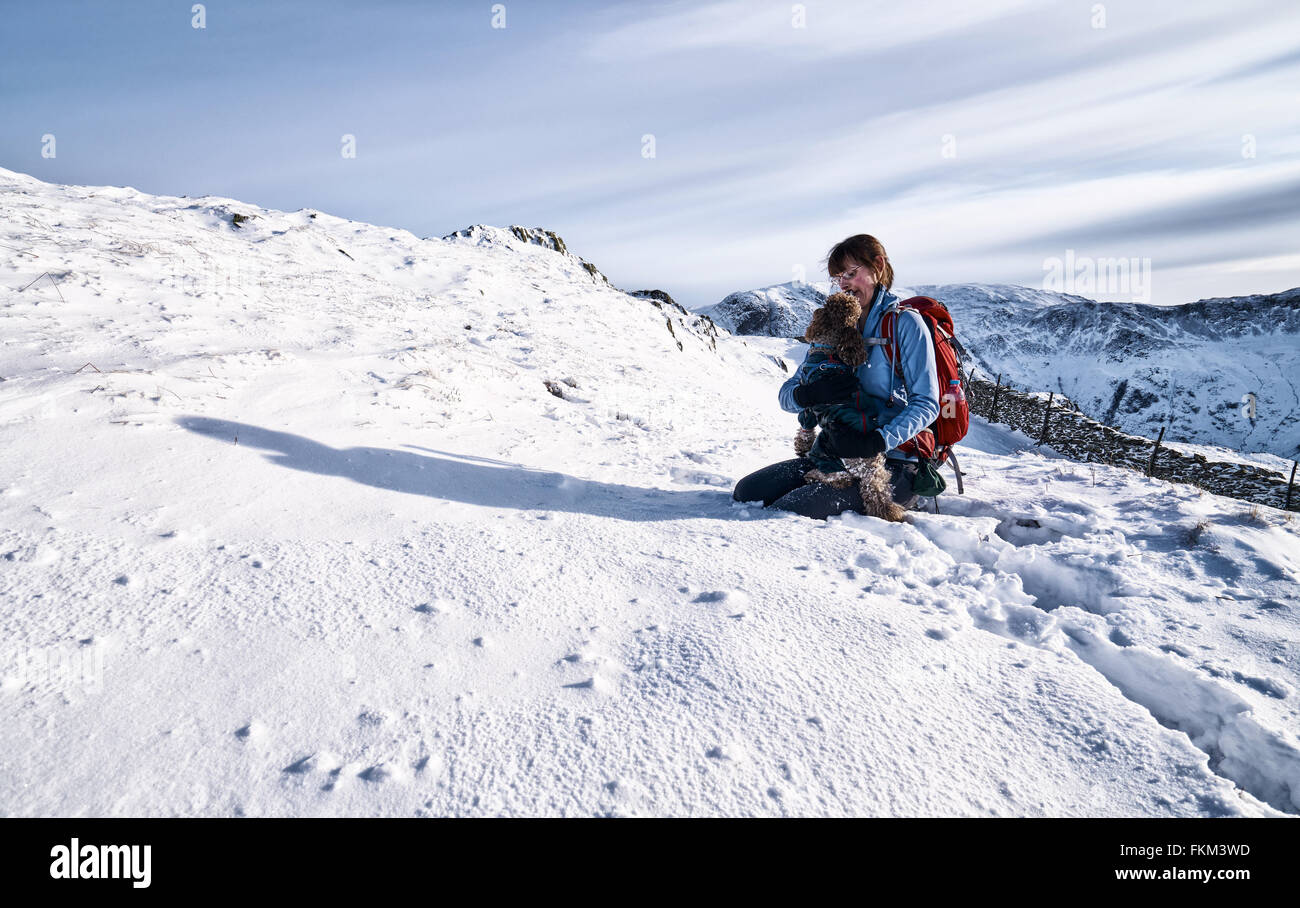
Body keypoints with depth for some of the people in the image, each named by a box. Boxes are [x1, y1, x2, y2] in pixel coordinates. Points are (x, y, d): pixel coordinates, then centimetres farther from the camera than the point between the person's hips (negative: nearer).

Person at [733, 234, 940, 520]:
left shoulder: (905, 324, -4)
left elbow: (927, 404, -12)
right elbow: (787, 395, 5)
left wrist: (878, 441, -27)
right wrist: (811, 393, -20)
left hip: (892, 463, -6)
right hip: (836, 453, 6)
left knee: (787, 511, -23)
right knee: (746, 492, -6)